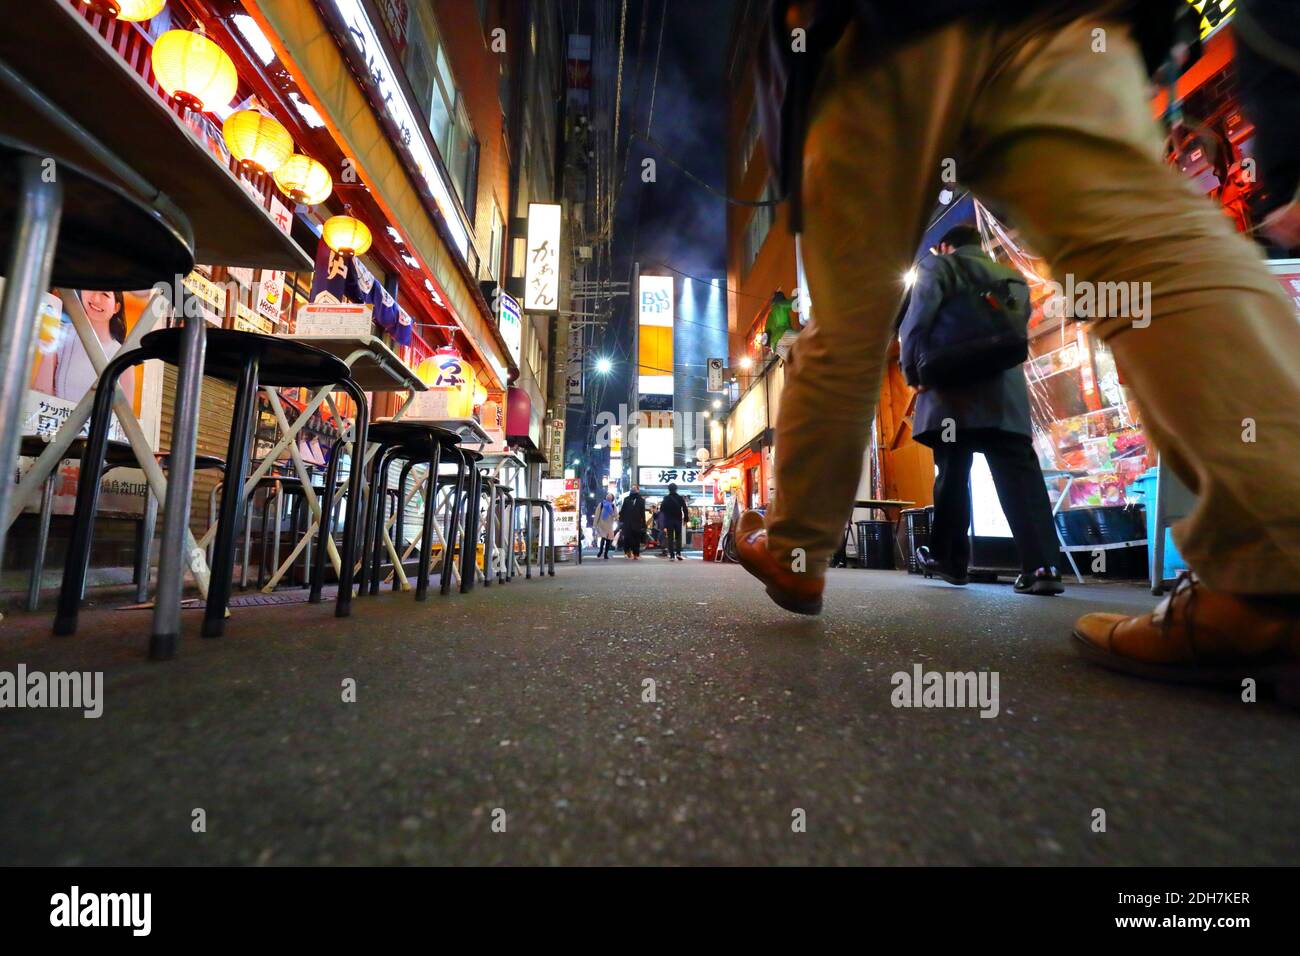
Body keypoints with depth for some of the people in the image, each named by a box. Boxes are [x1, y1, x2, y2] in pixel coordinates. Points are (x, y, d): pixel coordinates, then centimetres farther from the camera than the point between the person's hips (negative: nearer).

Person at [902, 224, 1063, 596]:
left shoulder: (937, 265, 9)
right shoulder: (1012, 277, 25)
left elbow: (920, 315, -7)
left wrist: (911, 367, -2)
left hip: (954, 390, -3)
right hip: (1005, 394, 3)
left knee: (952, 474, 4)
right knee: (1018, 473, -4)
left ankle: (949, 558, 10)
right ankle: (1042, 565, -14)